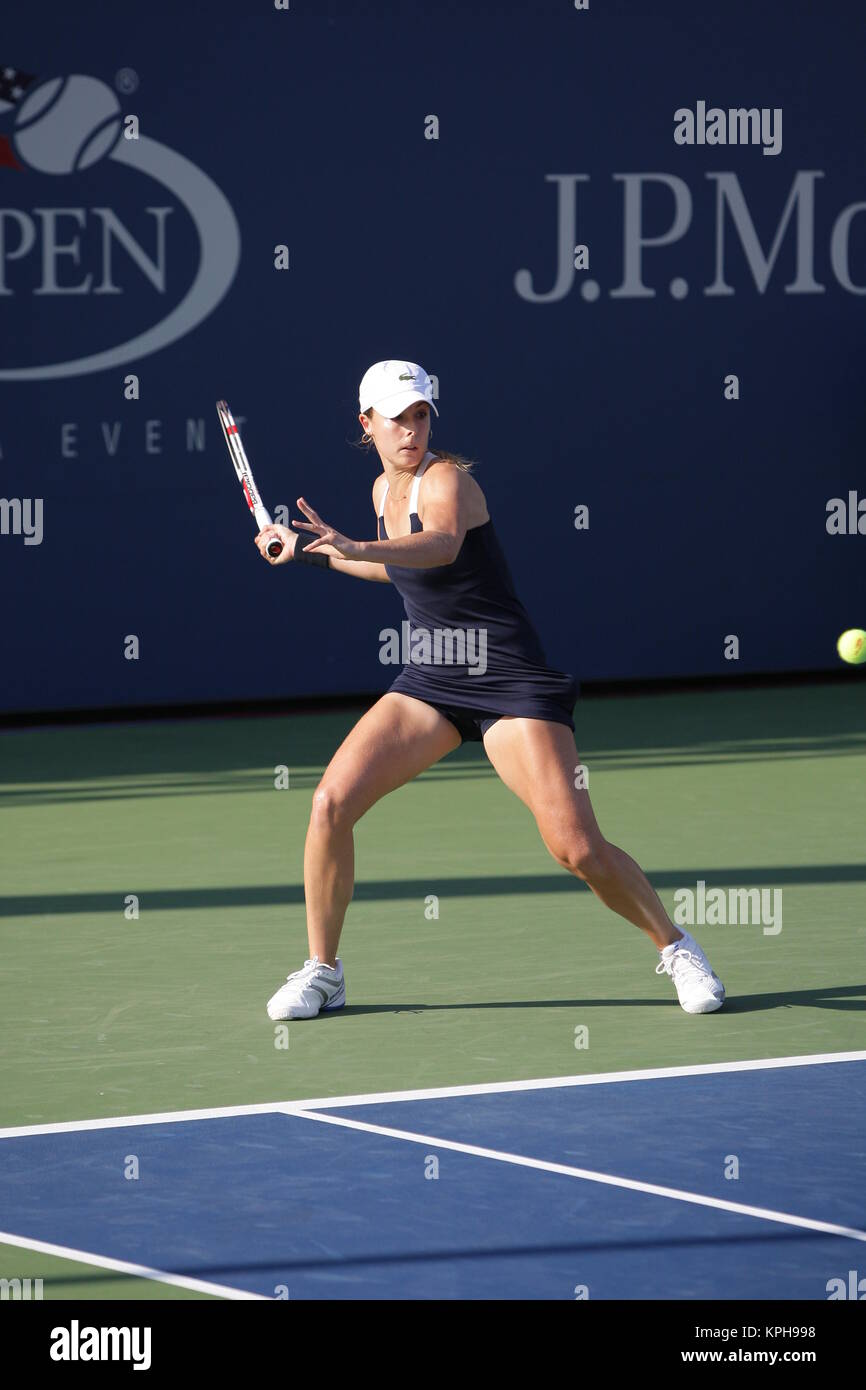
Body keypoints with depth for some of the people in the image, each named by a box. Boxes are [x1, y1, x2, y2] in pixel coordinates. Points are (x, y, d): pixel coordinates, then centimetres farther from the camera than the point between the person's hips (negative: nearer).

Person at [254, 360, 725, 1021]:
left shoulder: (446, 478, -16)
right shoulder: (385, 489, 7)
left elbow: (443, 546, -41)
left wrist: (358, 547, -58)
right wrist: (309, 551, 24)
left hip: (511, 681, -7)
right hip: (429, 680, 7)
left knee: (578, 849, -16)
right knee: (332, 802, -11)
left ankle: (675, 948, 9)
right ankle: (321, 972, 4)